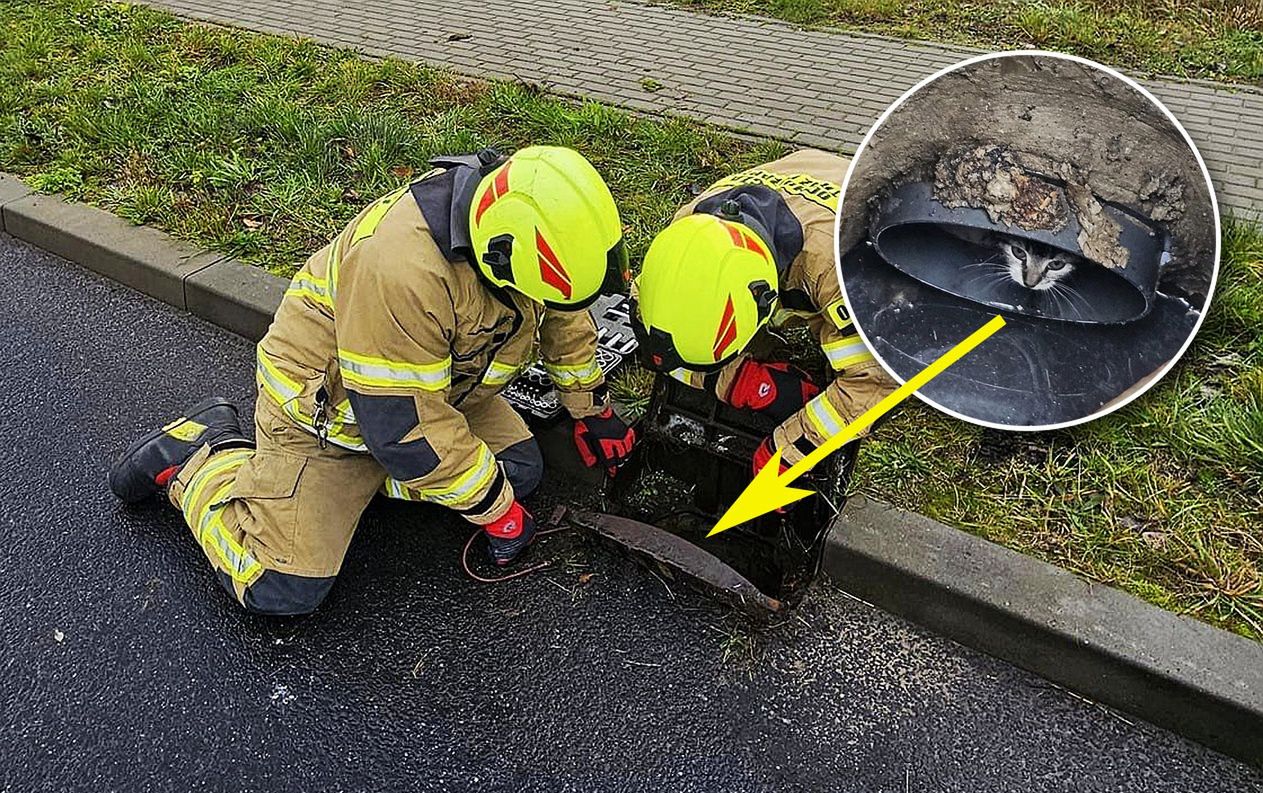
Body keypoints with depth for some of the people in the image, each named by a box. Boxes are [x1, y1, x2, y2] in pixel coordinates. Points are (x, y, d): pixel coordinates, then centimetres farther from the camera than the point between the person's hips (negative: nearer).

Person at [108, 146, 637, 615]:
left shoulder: (522, 214, -15)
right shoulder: (402, 269, -40)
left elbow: (563, 314, 6)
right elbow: (407, 427, -33)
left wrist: (592, 410, 13)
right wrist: (493, 507, -21)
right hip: (325, 401, -7)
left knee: (519, 470, -4)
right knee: (282, 589, -12)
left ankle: (365, 475, 11)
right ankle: (200, 454, 12)